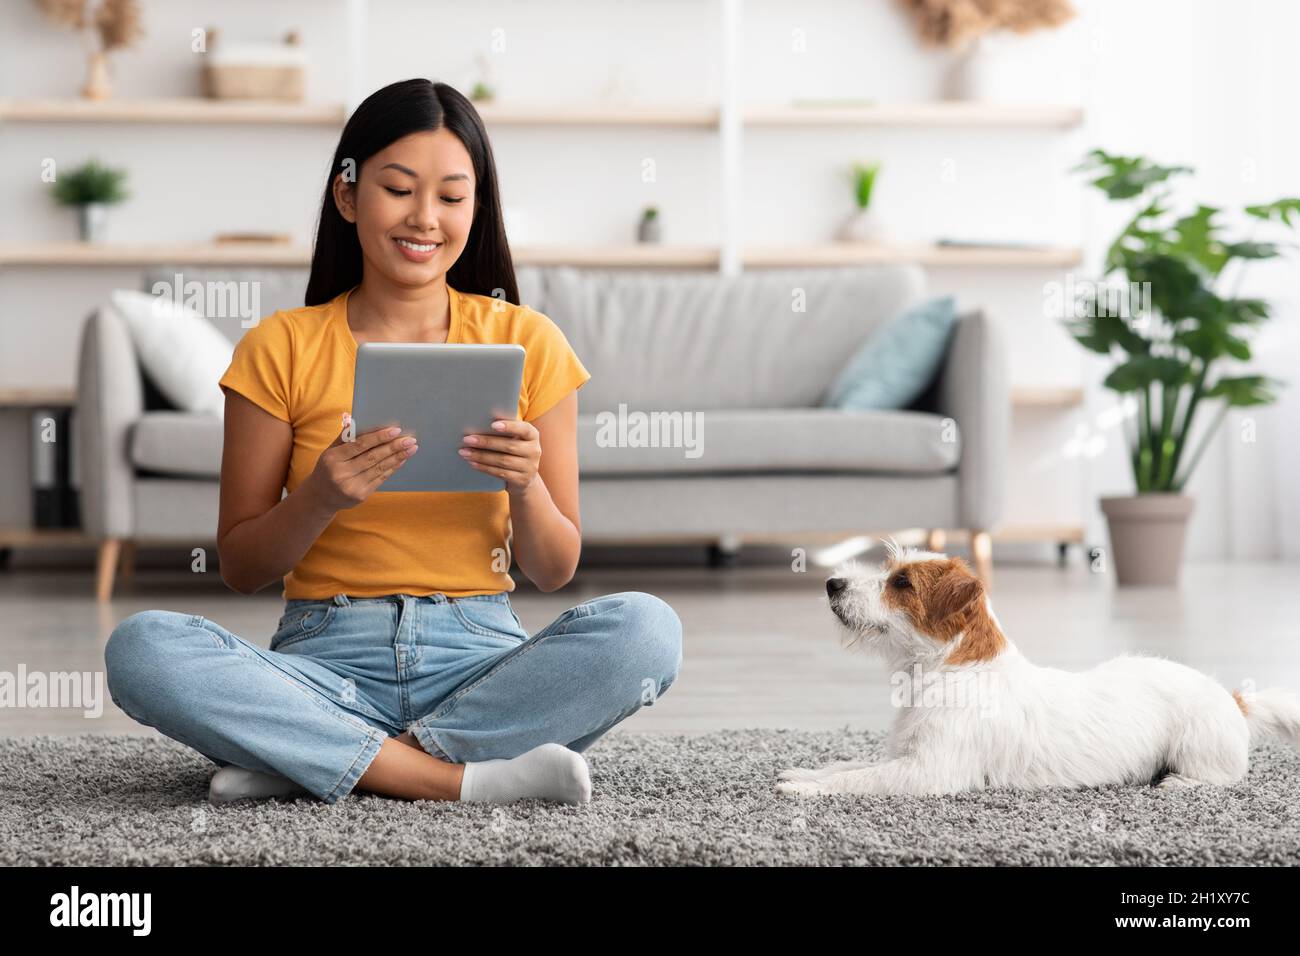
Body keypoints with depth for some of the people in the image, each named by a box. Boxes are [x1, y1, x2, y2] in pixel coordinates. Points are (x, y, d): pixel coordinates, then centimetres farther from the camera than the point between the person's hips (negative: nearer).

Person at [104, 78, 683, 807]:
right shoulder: (280, 349, 5)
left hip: (478, 656, 1)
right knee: (142, 649, -30)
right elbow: (241, 570, 4)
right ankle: (470, 778, -27)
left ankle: (311, 760, -21)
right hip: (327, 660, -1)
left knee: (645, 629, -30)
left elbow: (555, 571, 7)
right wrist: (319, 498, -16)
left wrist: (525, 488, -14)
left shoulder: (526, 342, 7)